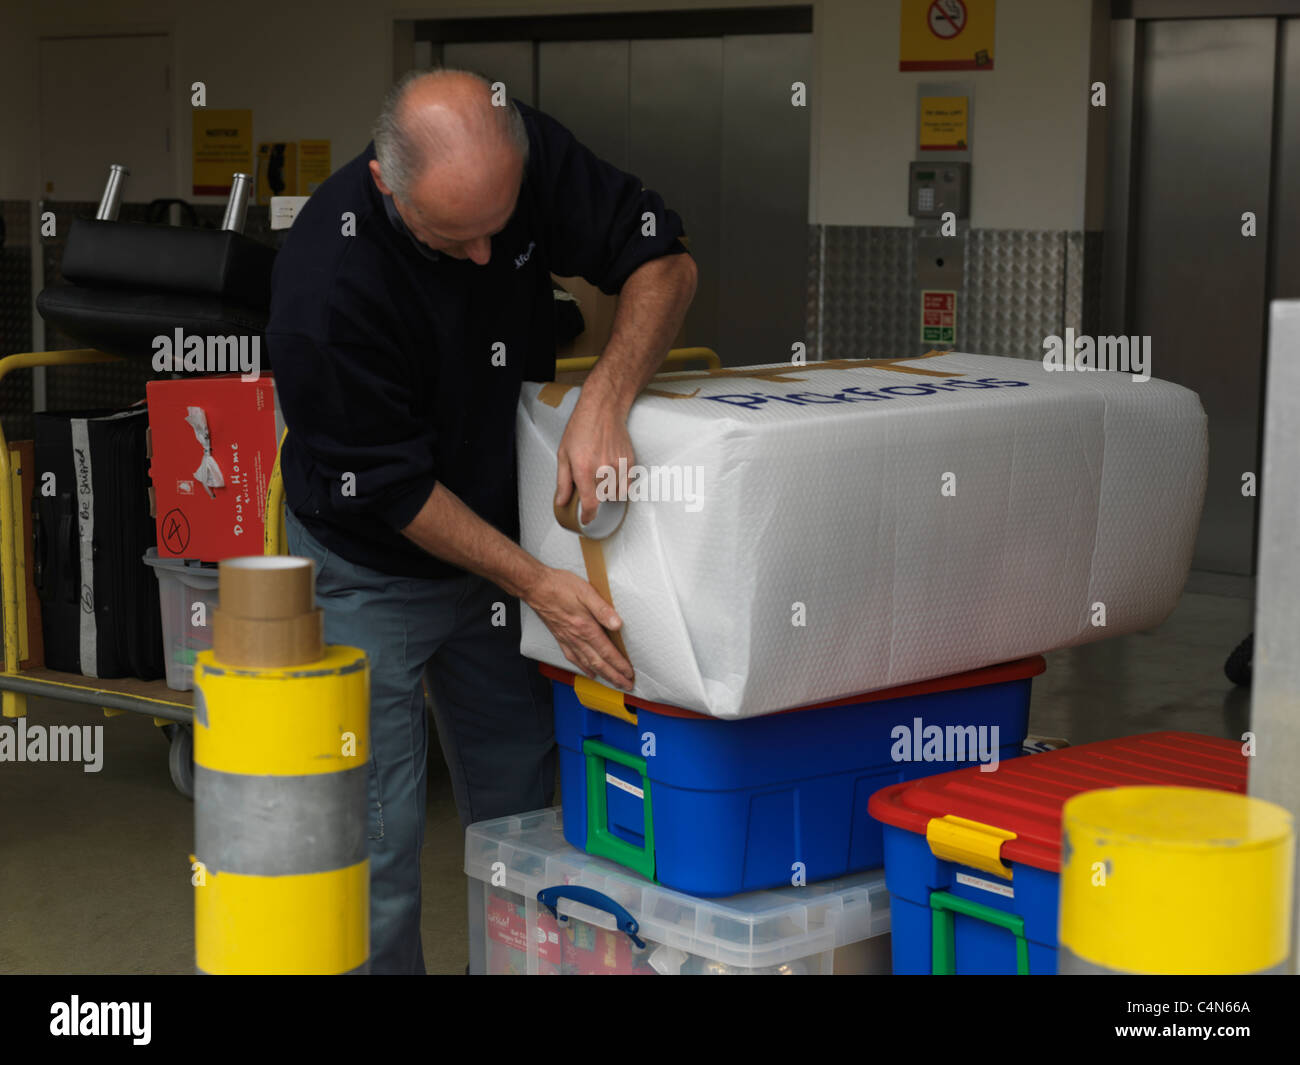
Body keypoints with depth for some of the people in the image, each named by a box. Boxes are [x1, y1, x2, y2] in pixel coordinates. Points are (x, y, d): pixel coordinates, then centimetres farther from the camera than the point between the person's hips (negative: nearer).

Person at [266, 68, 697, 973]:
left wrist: (605, 397, -30)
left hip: (503, 525, 5)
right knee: (375, 827, -4)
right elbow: (388, 489, -23)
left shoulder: (529, 153, -19)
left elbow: (666, 260, -13)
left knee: (527, 804, 11)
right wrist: (535, 584, -24)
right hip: (373, 565, -5)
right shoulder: (326, 279, -32)